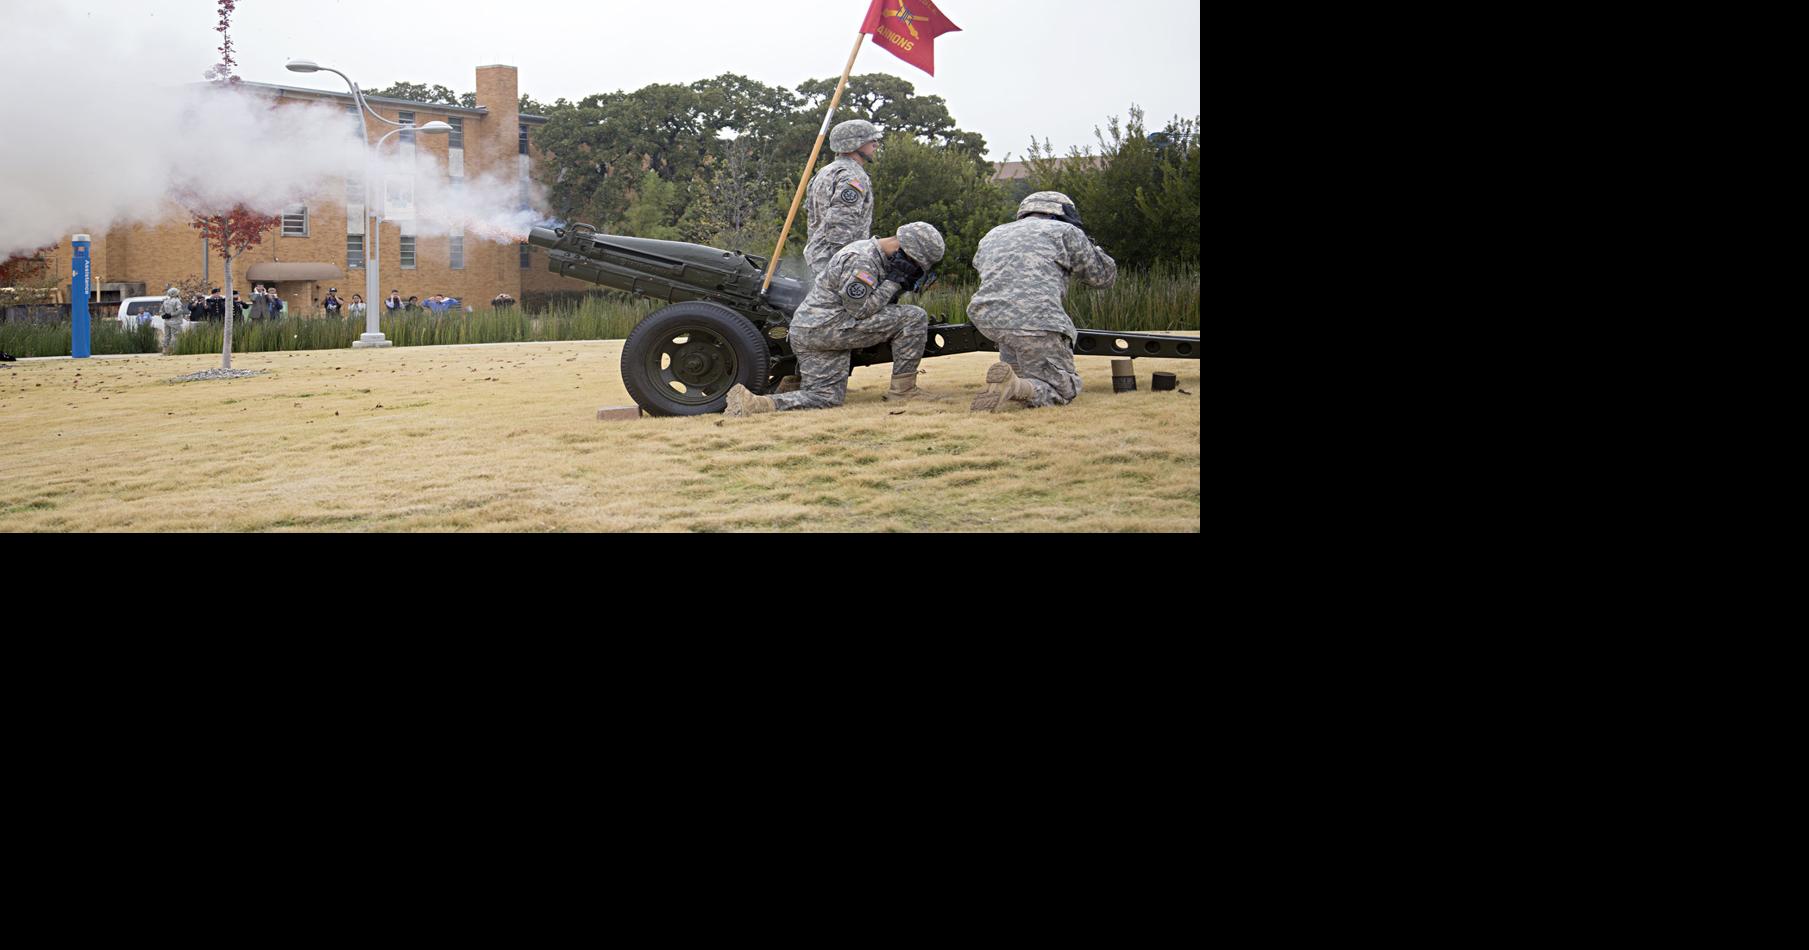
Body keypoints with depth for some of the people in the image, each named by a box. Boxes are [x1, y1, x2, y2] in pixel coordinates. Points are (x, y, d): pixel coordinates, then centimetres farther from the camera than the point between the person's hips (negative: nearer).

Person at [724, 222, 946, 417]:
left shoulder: (872, 253, 18)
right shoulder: (861, 260, -16)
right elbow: (861, 309, -17)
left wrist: (902, 287, 7)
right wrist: (894, 282, -12)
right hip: (827, 326, -11)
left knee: (825, 397, 7)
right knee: (914, 317, -11)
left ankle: (750, 402, -5)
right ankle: (903, 389, -4)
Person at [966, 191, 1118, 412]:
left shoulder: (991, 236, 26)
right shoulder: (1064, 231, 13)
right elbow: (1103, 275, 21)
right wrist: (1084, 243, 40)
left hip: (987, 319, 5)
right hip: (1036, 319, -5)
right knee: (1064, 390, 4)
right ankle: (1015, 387, -23)